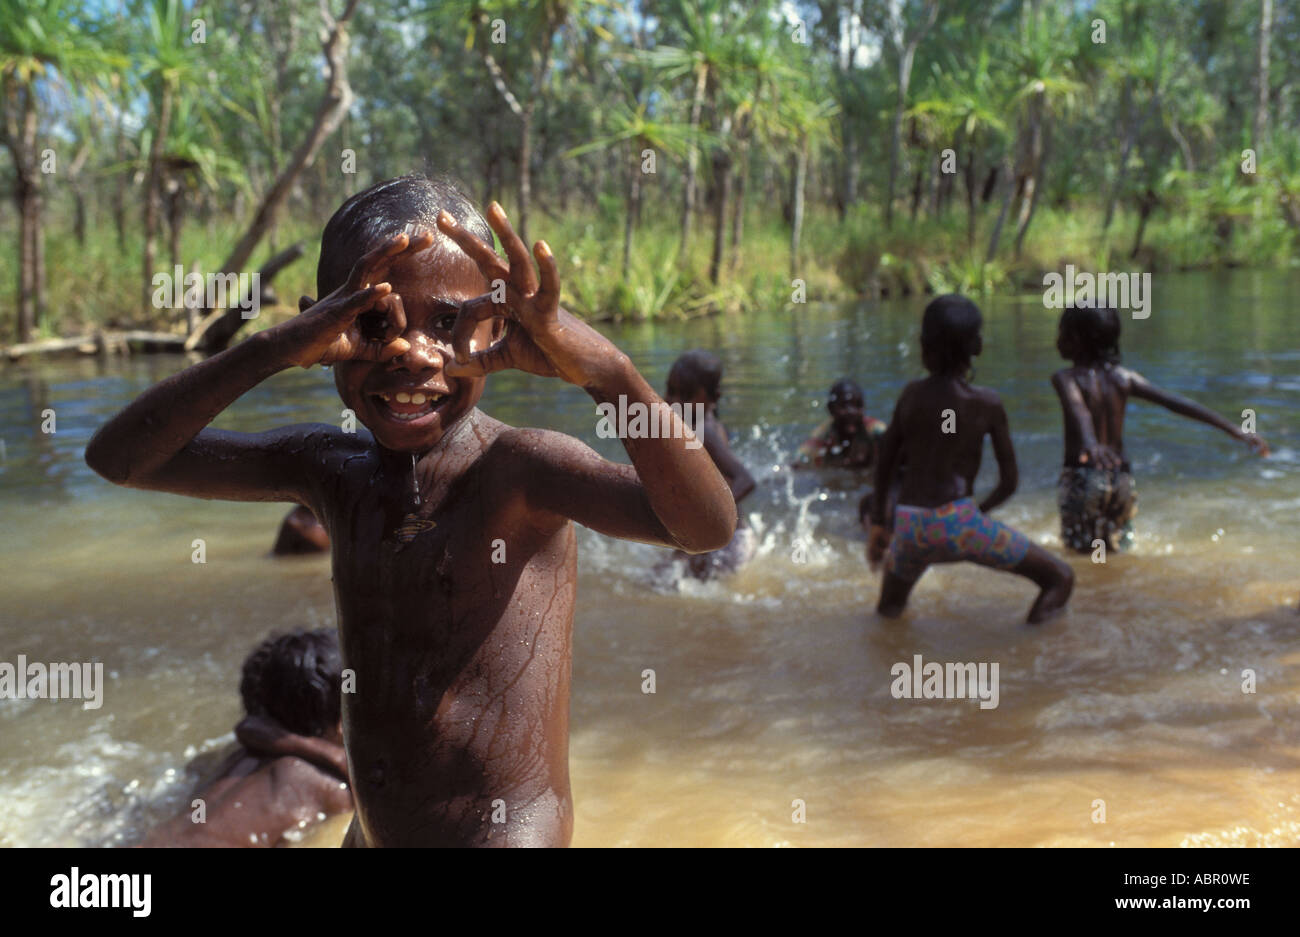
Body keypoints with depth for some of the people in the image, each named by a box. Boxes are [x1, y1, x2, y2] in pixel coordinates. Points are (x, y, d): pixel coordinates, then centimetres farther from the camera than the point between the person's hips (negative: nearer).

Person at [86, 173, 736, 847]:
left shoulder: (519, 467, -20)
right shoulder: (327, 467, -2)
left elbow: (707, 525, -36)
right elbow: (119, 457, -10)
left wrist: (605, 369, -51)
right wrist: (273, 349, -25)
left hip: (509, 833, -6)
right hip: (368, 838, 7)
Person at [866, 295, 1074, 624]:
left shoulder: (911, 395, 5)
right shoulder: (987, 403, -4)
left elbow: (884, 463, 12)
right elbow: (1009, 482, 1)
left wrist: (878, 522, 24)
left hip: (909, 527, 4)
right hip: (960, 522, -4)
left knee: (888, 614, 30)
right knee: (1060, 578, 5)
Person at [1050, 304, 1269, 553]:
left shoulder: (1066, 378, -9)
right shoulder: (1124, 378, 4)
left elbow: (1078, 410, -31)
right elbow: (1178, 403, 0)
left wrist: (1089, 443, -51)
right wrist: (1236, 431, 0)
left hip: (1082, 479, -5)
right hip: (1122, 479, 5)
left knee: (1081, 548, 2)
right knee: (1119, 547, 19)